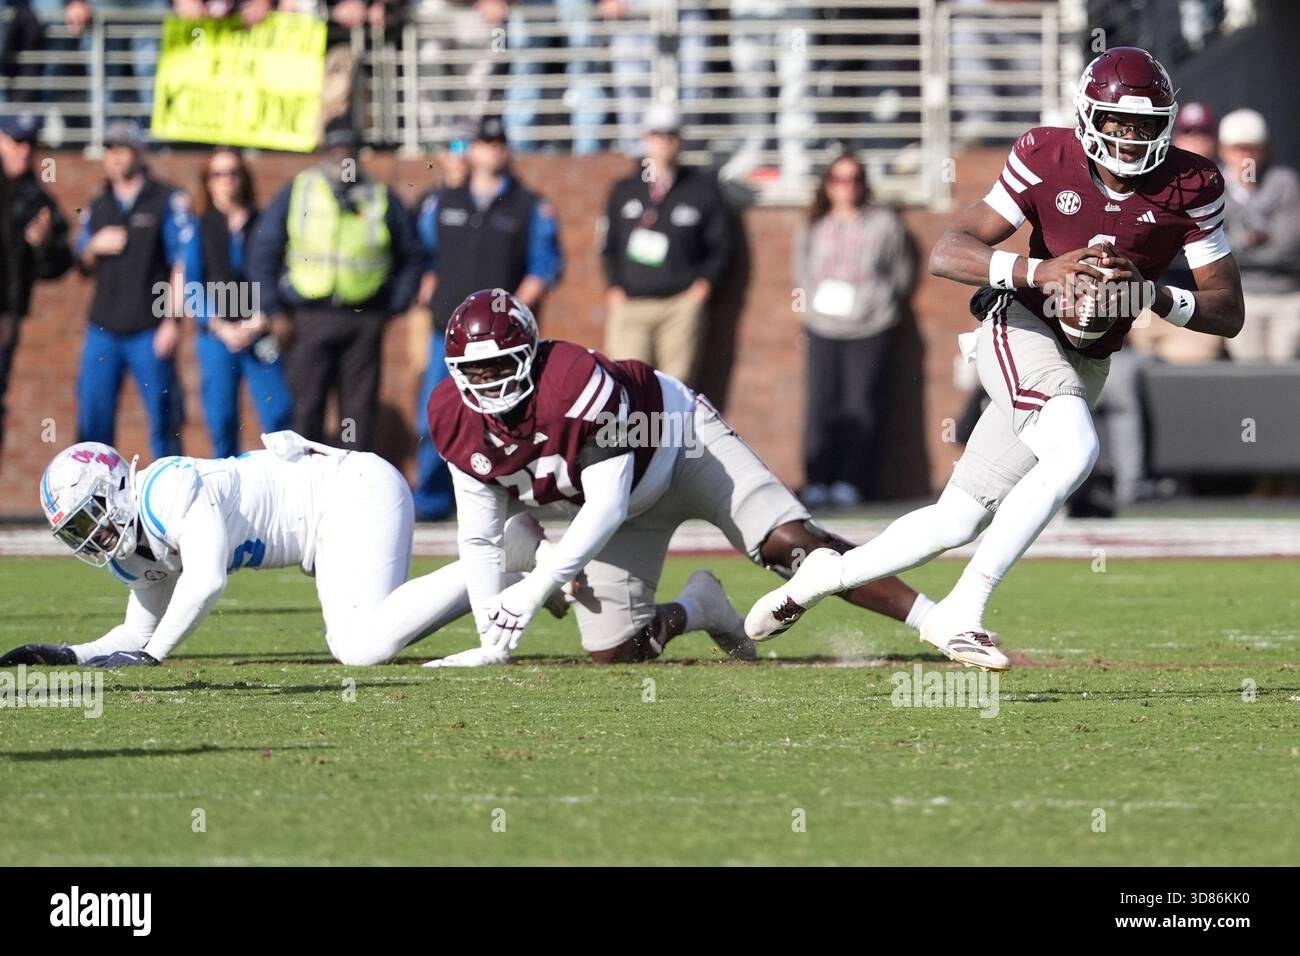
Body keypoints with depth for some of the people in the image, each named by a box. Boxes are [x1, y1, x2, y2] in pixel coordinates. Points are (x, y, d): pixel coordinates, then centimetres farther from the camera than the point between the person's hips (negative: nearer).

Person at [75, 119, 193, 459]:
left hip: (149, 329, -4)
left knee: (162, 415, -4)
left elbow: (182, 262, -3)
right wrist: (93, 247, -2)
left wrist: (172, 319, -10)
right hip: (103, 329, 4)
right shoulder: (97, 207, 15)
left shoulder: (167, 201, 1)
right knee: (92, 416, 0)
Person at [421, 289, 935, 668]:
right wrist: (492, 642, -16)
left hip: (682, 442, -6)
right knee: (612, 652, -5)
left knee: (789, 543, -22)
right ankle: (695, 610, 25)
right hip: (625, 508, 6)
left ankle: (929, 616, -19)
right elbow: (479, 540, -9)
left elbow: (606, 508, -34)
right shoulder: (456, 420, -19)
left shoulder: (576, 381, -37)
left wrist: (537, 586, -40)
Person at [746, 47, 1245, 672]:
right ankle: (961, 613, -26)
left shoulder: (1191, 187, -7)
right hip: (1021, 330, -4)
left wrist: (1155, 297, -23)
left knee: (957, 522, 4)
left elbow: (1228, 313, -4)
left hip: (1084, 366, 4)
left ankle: (826, 575, 28)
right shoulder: (1048, 159, -12)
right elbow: (946, 254, -14)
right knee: (1074, 450, -33)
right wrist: (1042, 272, -30)